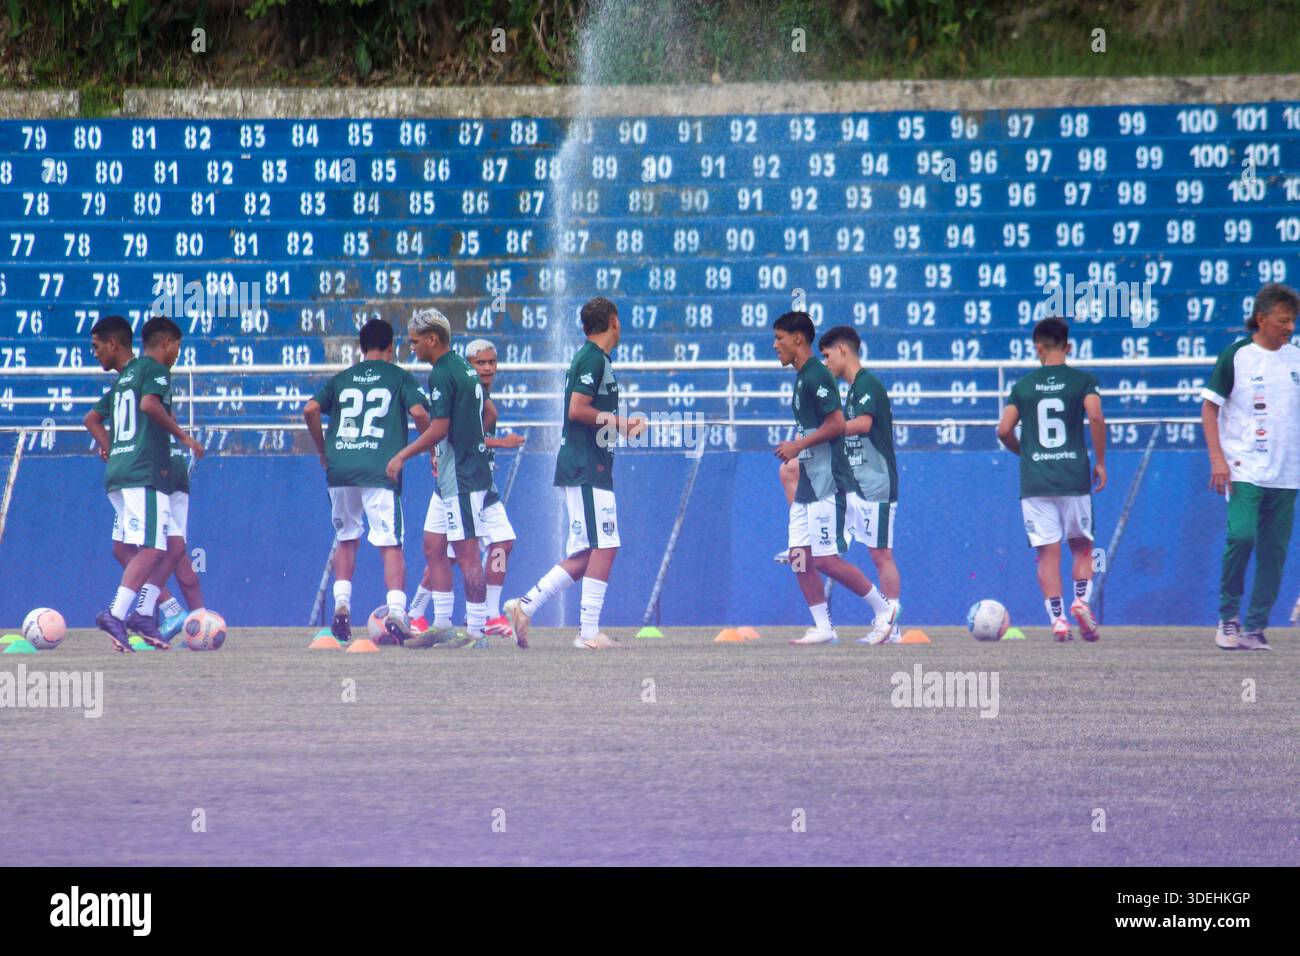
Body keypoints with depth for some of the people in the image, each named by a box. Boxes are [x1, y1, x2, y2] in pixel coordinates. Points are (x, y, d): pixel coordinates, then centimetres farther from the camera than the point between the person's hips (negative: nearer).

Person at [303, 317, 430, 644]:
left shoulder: (342, 378, 16)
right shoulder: (399, 377, 7)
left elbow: (310, 410, 5)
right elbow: (418, 412, -9)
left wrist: (323, 451, 14)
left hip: (340, 469, 3)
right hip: (380, 470, -3)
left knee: (346, 540, 20)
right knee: (391, 544, -3)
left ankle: (341, 605, 9)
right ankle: (396, 612, -18)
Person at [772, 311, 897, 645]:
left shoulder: (815, 376, -14)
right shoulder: (803, 378, 17)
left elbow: (836, 423, -21)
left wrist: (799, 445, -16)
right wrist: (796, 449, 17)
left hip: (827, 484, -10)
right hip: (809, 485, 10)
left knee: (826, 559, -9)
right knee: (799, 556, 4)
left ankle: (884, 608, 3)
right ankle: (823, 628, 7)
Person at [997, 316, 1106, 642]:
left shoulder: (1023, 385, 7)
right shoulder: (1082, 381, 1)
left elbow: (1004, 430, 1)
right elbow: (1095, 417, -14)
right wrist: (1100, 462, -4)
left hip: (1035, 481, 1)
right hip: (1074, 479, -1)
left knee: (1047, 553, 1)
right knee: (1082, 546, 14)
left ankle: (1057, 618, -8)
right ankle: (1081, 599, -8)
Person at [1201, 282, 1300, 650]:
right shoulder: (1236, 356, -2)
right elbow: (1209, 408, 0)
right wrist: (1217, 458, -10)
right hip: (1244, 470, -4)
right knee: (1241, 536, -20)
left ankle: (1255, 629, 9)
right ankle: (1228, 616, -4)